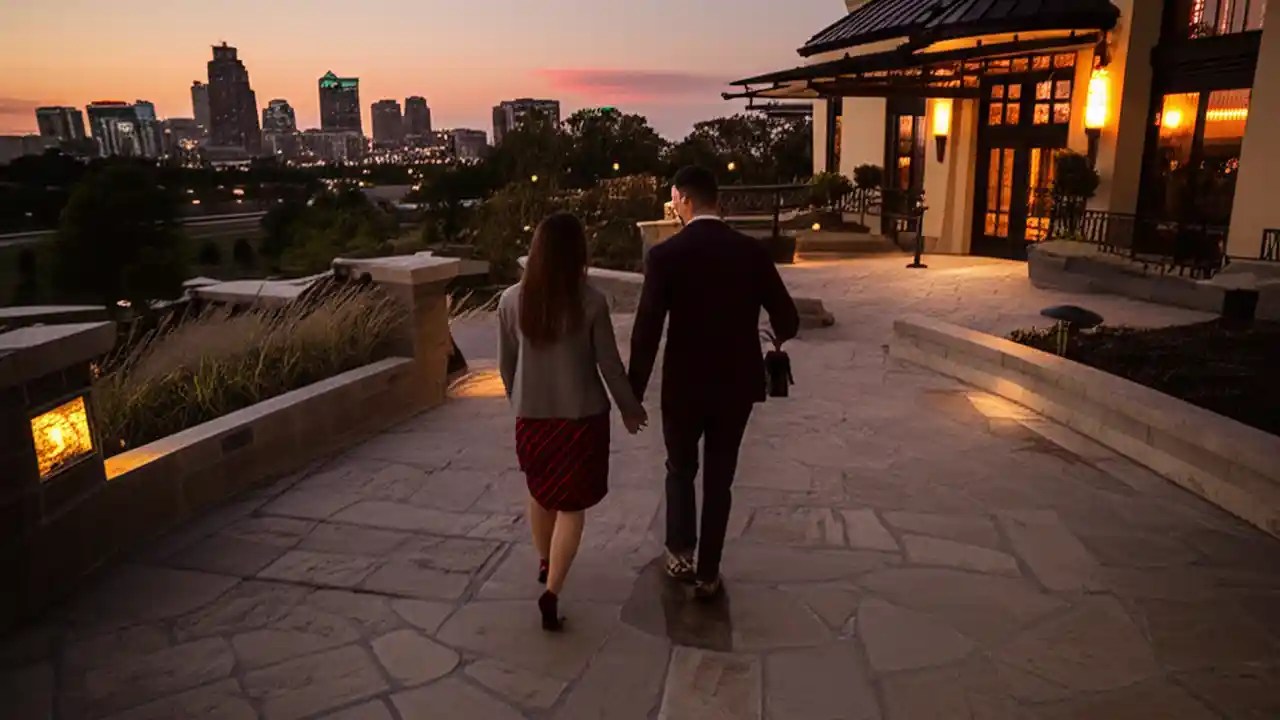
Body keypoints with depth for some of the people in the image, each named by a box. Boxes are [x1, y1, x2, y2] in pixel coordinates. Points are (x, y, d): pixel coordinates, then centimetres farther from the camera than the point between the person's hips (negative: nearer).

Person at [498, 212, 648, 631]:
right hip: (582, 416, -3)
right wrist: (629, 407, 8)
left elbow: (506, 363, 4)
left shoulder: (511, 301, -6)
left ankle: (545, 563, 44)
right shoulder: (591, 302, -14)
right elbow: (609, 364, -8)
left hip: (531, 415, 3)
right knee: (571, 504, 7)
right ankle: (551, 592, -1)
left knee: (540, 491, 24)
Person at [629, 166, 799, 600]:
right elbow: (787, 319, -1)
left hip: (684, 386, -2)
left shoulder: (665, 255, -12)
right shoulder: (752, 252, -3)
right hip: (737, 385, 2)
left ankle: (681, 553, 19)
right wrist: (777, 345, 23)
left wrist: (634, 393, -6)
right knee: (719, 479, 14)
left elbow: (647, 331, -16)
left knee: (680, 469, 23)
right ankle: (707, 574, 22)